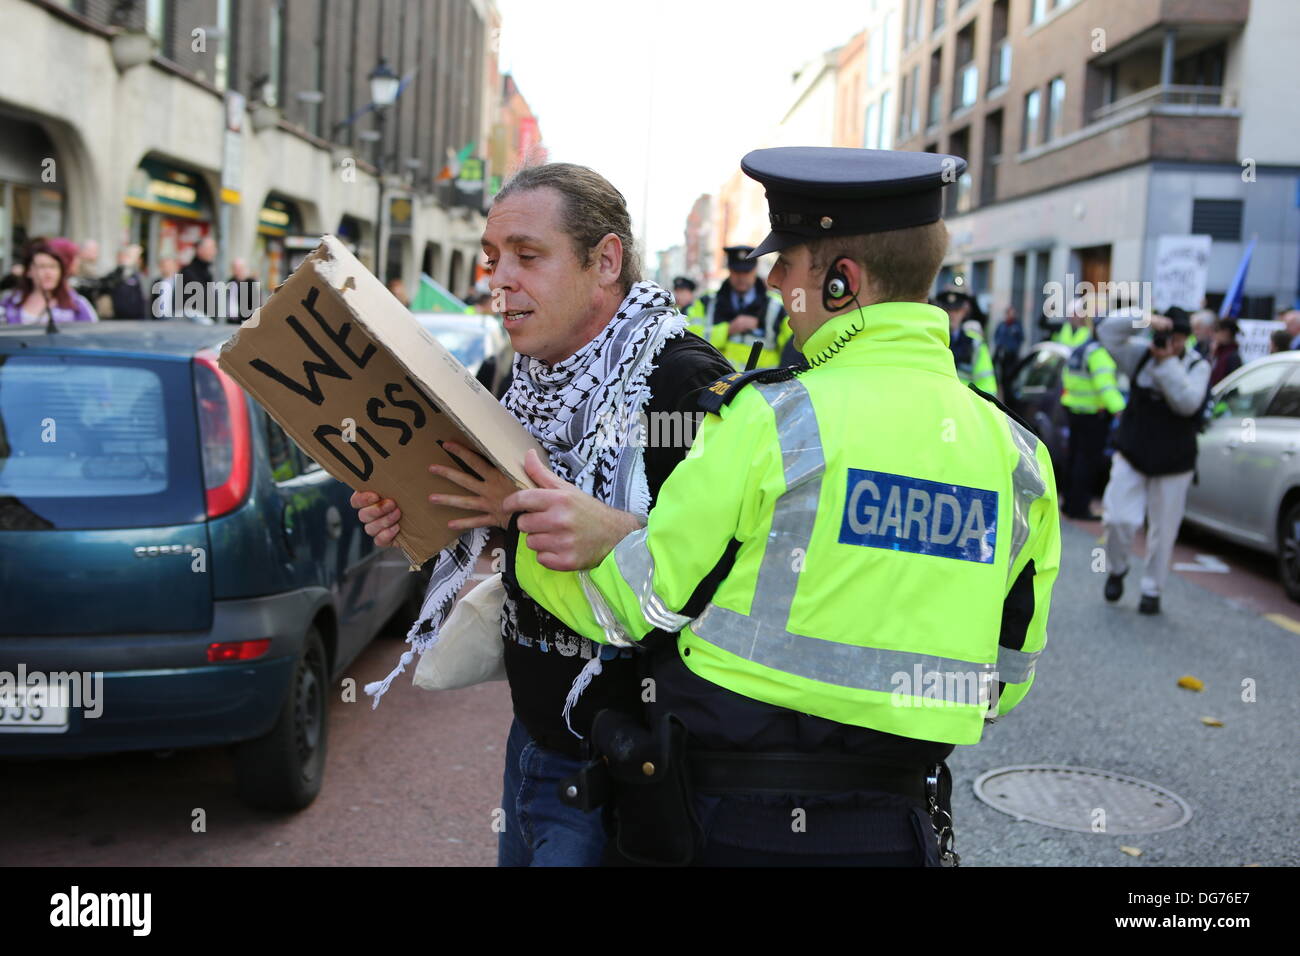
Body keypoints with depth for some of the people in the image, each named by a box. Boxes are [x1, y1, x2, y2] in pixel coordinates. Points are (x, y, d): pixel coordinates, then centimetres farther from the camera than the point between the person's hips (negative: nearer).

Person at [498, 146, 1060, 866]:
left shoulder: (771, 419, -16)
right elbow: (1007, 677, 7)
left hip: (728, 823, -4)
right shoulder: (1017, 455, 0)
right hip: (895, 830, 5)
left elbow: (639, 605, -9)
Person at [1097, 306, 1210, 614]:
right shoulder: (1141, 355, -1)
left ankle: (1152, 590, 21)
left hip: (1173, 464, -1)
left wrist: (1167, 363, -24)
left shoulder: (1198, 366, -5)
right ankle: (1117, 570, 17)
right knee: (1120, 519, -11)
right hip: (1131, 456, 1)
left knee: (1163, 532, 5)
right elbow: (1107, 331, -9)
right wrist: (1143, 319, -22)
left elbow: (1187, 402, -21)